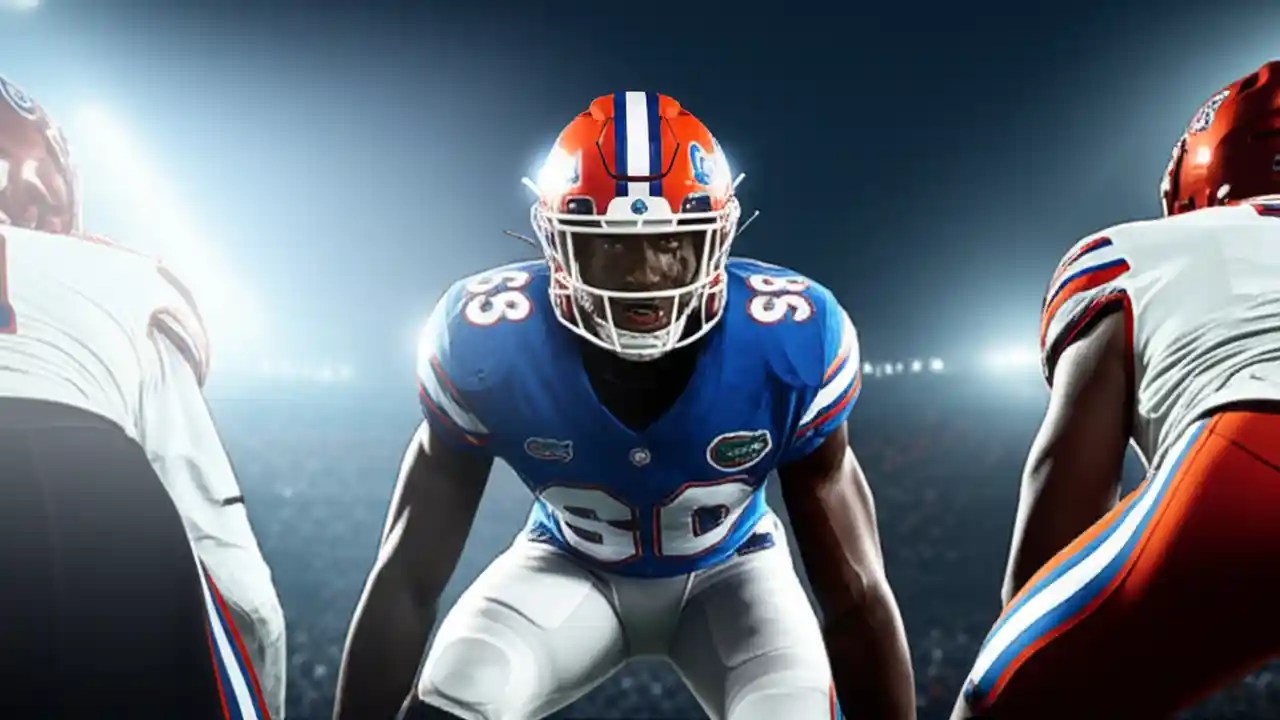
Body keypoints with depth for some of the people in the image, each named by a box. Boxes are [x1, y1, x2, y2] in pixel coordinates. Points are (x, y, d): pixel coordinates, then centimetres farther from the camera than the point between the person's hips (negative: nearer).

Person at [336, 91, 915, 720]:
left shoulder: (790, 341, -30)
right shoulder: (488, 341, -29)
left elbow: (856, 593, -23)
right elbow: (405, 583, -20)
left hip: (725, 569, 1)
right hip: (571, 564, 0)